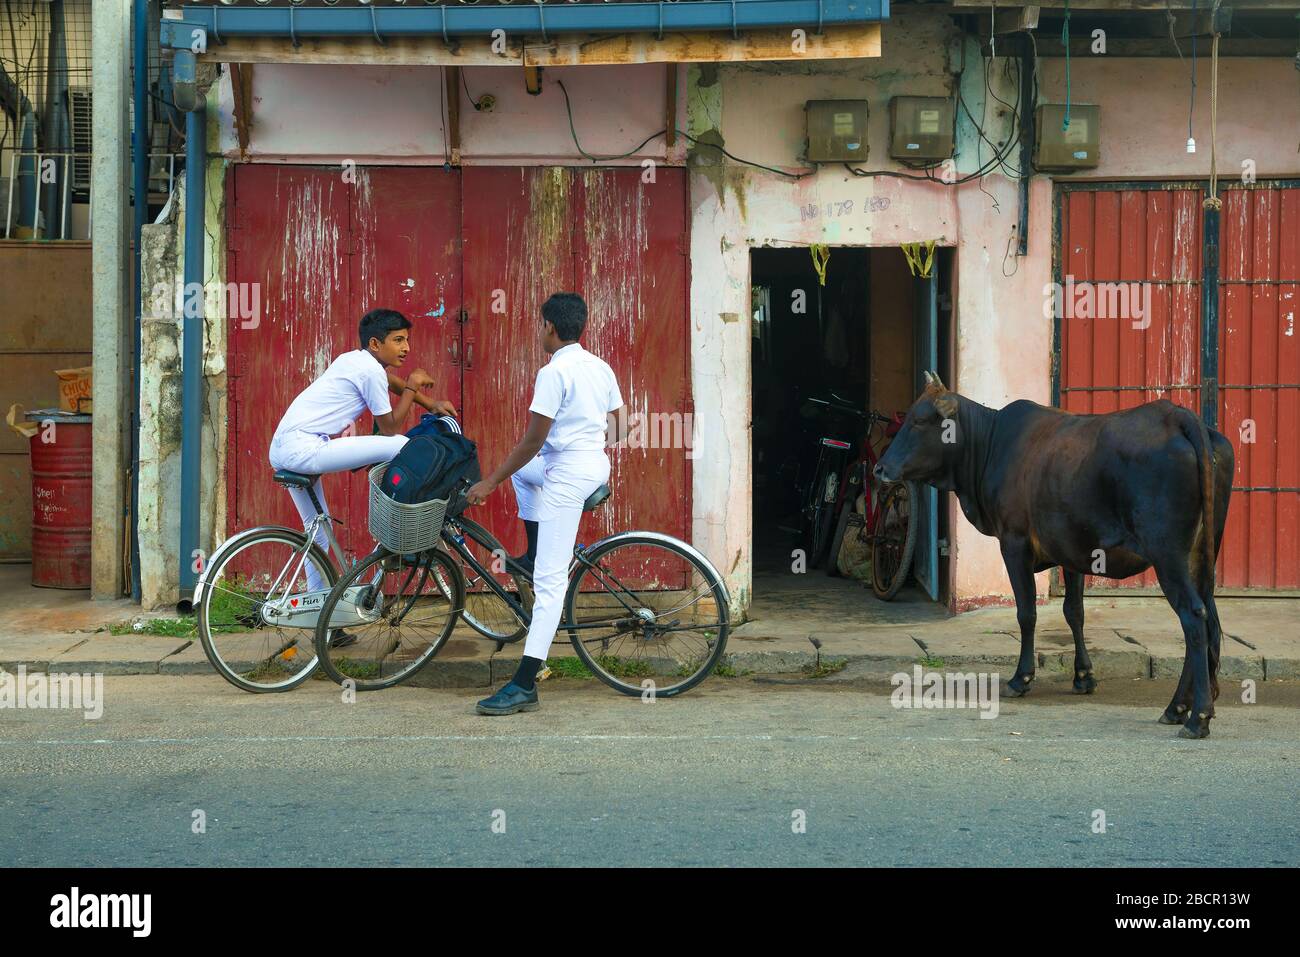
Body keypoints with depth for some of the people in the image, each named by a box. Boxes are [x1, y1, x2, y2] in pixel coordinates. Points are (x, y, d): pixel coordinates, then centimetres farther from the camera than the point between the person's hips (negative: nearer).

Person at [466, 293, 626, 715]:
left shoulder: (554, 372, -15)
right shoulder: (601, 367, 9)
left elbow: (532, 441, -17)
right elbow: (622, 427, 16)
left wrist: (489, 483, -9)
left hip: (568, 473, -9)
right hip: (598, 463, 9)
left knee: (550, 578, -11)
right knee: (523, 469, 34)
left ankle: (524, 685, -12)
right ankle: (535, 553, 33)